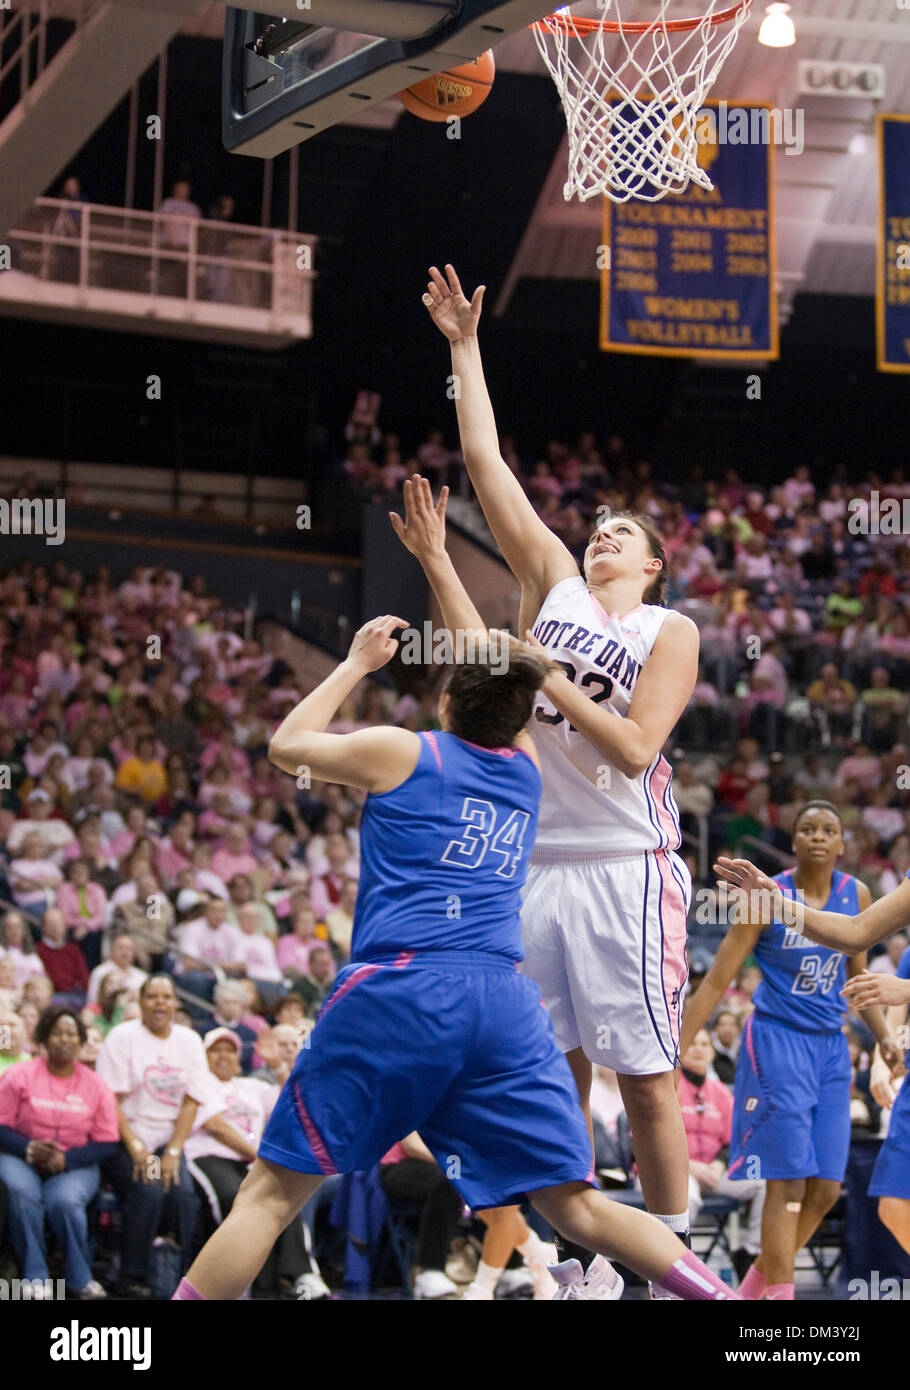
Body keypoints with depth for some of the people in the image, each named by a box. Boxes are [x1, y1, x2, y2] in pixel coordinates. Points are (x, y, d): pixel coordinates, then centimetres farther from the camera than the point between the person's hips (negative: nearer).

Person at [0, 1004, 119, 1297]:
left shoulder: (96, 1086, 3)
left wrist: (66, 1160, -14)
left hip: (75, 1165, 0)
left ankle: (80, 1279, -9)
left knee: (64, 1200, -33)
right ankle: (35, 1279, -24)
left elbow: (107, 1143, 2)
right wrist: (29, 1149, -21)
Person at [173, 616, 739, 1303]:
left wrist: (357, 663, 34)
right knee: (580, 1208, 5)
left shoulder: (398, 752, 8)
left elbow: (286, 744, 25)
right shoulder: (528, 769, 19)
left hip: (396, 991, -3)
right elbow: (495, 664, 38)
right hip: (505, 1000, 4)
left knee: (273, 1191, 2)